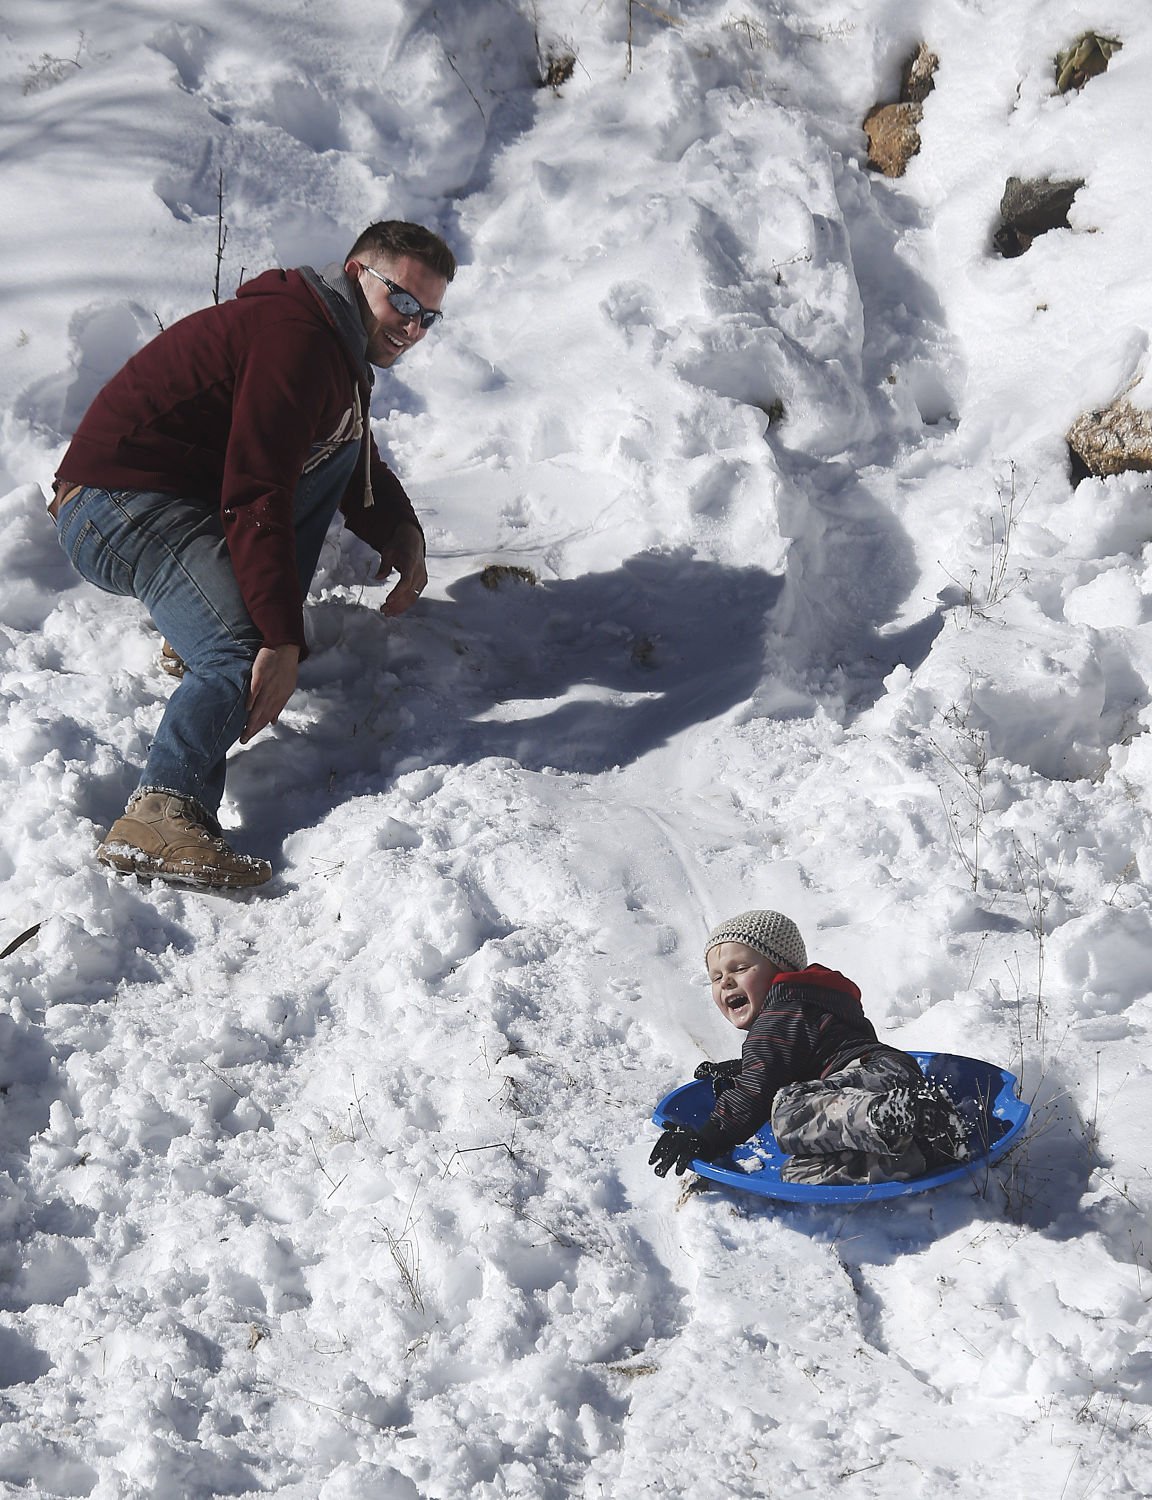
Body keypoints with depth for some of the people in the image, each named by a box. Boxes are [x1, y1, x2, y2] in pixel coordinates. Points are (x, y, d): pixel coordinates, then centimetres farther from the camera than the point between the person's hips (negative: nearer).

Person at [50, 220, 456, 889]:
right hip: (119, 503, -11)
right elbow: (254, 498, -26)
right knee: (246, 651, -29)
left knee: (341, 440, 17)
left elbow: (362, 470, 31)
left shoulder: (340, 352, 16)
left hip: (189, 497, 11)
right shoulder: (294, 334, -18)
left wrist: (403, 538, 9)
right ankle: (161, 818, -45)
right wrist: (281, 640, -30)